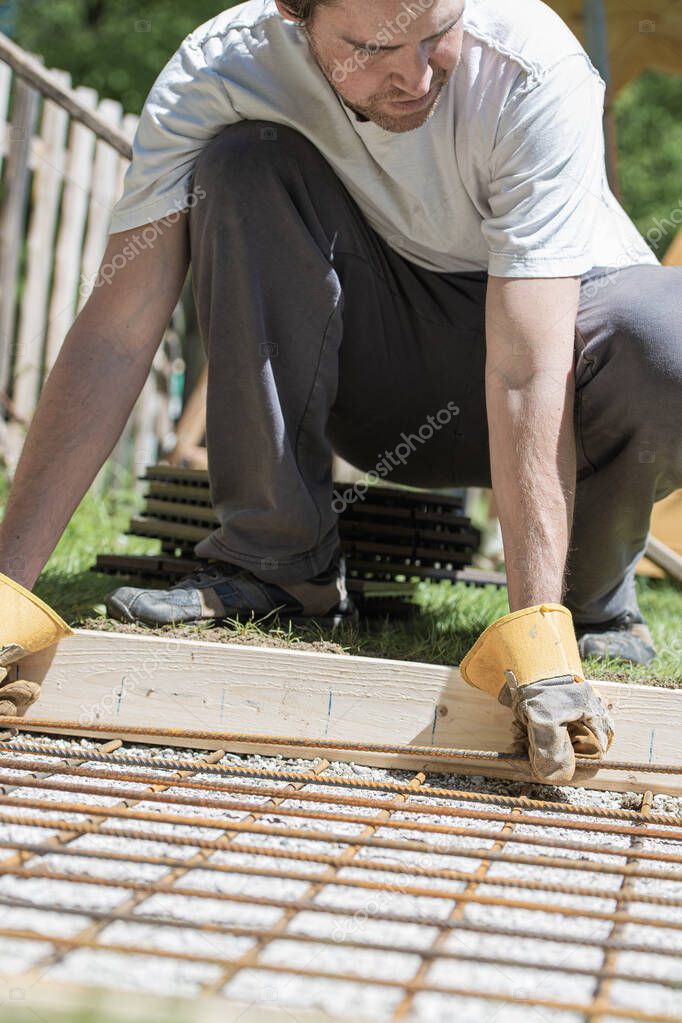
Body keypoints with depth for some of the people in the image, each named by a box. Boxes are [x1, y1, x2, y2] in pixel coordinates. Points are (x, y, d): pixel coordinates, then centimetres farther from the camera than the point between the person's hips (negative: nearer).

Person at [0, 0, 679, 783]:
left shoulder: (533, 71, -30)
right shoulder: (219, 70, -23)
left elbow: (528, 376, -37)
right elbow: (116, 331, -26)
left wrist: (538, 631, -45)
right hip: (374, 359, 2)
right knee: (245, 161, -26)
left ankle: (590, 594, -4)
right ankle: (276, 570, -16)